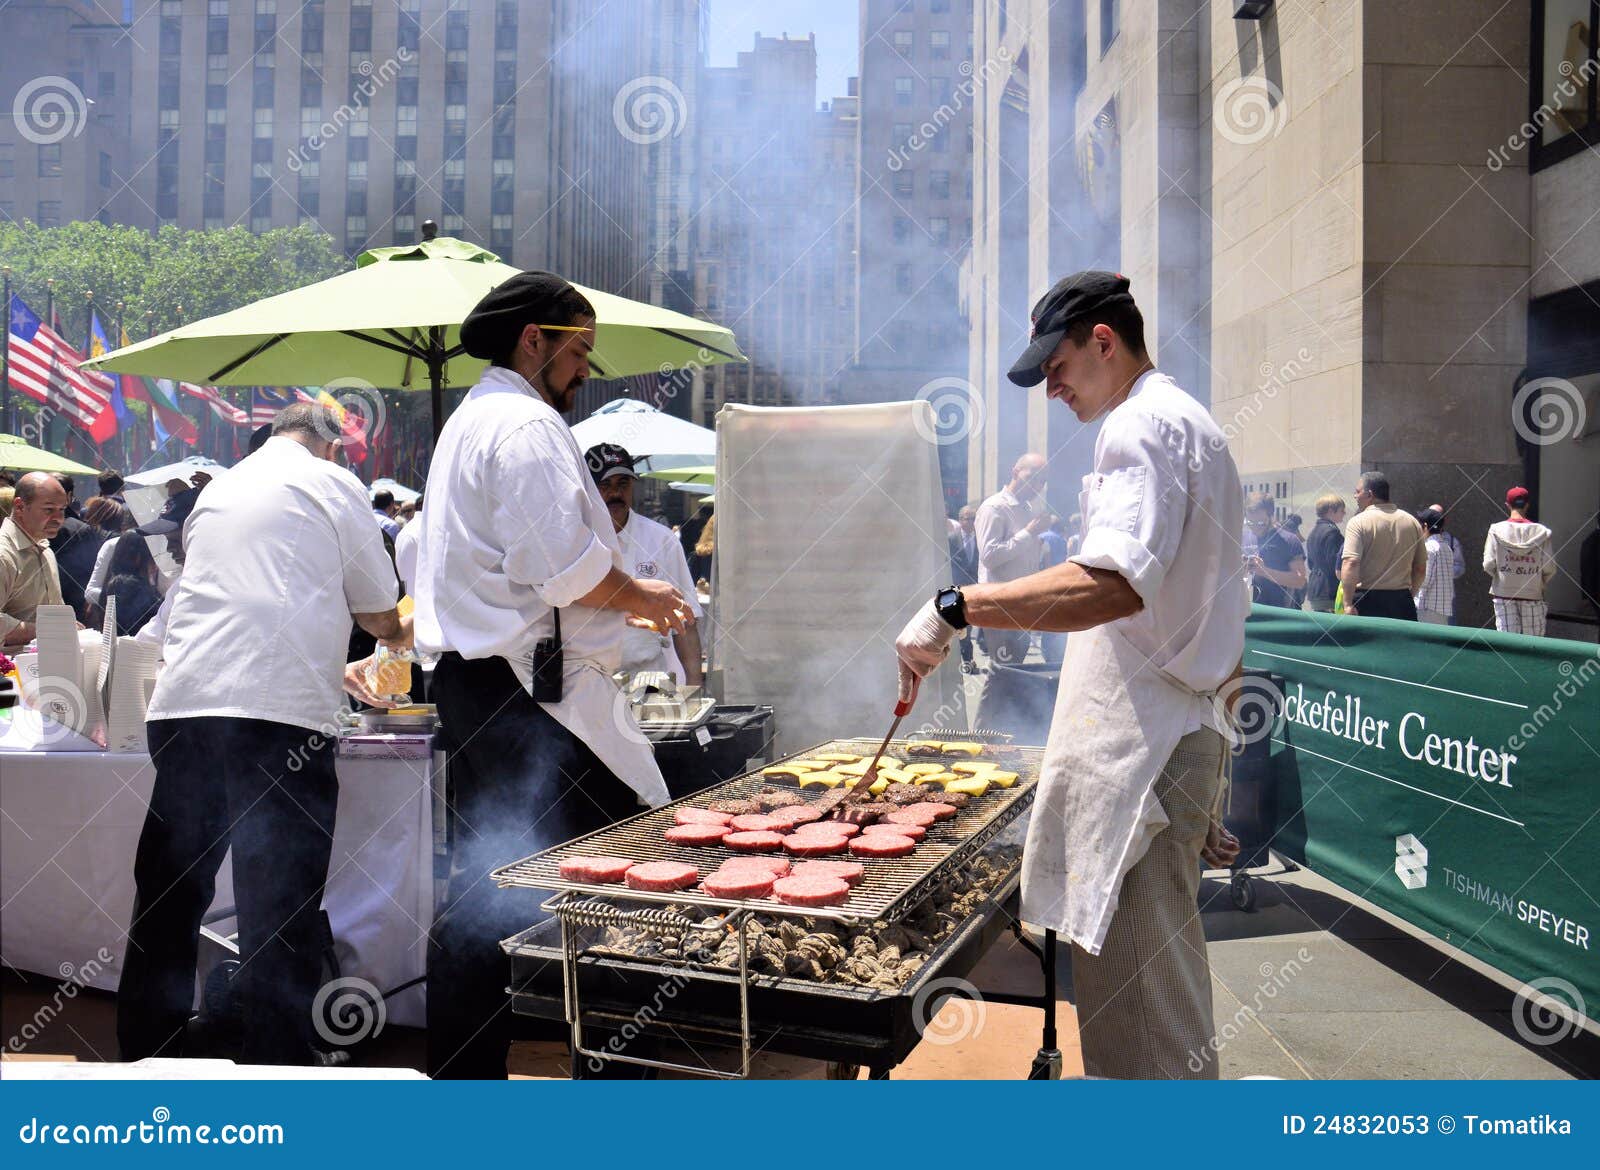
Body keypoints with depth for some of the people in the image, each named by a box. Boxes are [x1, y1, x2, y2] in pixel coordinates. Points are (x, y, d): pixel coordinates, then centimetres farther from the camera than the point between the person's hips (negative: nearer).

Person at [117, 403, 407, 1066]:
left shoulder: (218, 490, 24)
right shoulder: (334, 485, 7)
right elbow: (381, 619, 13)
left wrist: (338, 672, 42)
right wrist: (409, 635, 37)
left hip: (182, 706, 6)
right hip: (279, 713, -5)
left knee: (167, 905, 15)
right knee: (280, 916, 0)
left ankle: (143, 1059, 26)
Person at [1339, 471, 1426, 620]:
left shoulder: (1358, 522, -7)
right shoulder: (1412, 522, 10)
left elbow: (1351, 564, -19)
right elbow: (1421, 568, 14)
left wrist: (1348, 604, -19)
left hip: (1366, 602, -4)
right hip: (1402, 602, 5)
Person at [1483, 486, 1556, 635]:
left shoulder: (1496, 530, -6)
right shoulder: (1541, 532, -4)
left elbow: (1488, 565, -8)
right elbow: (1549, 568, -5)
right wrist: (1541, 583, 14)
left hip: (1503, 593, 0)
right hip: (1533, 594, 0)